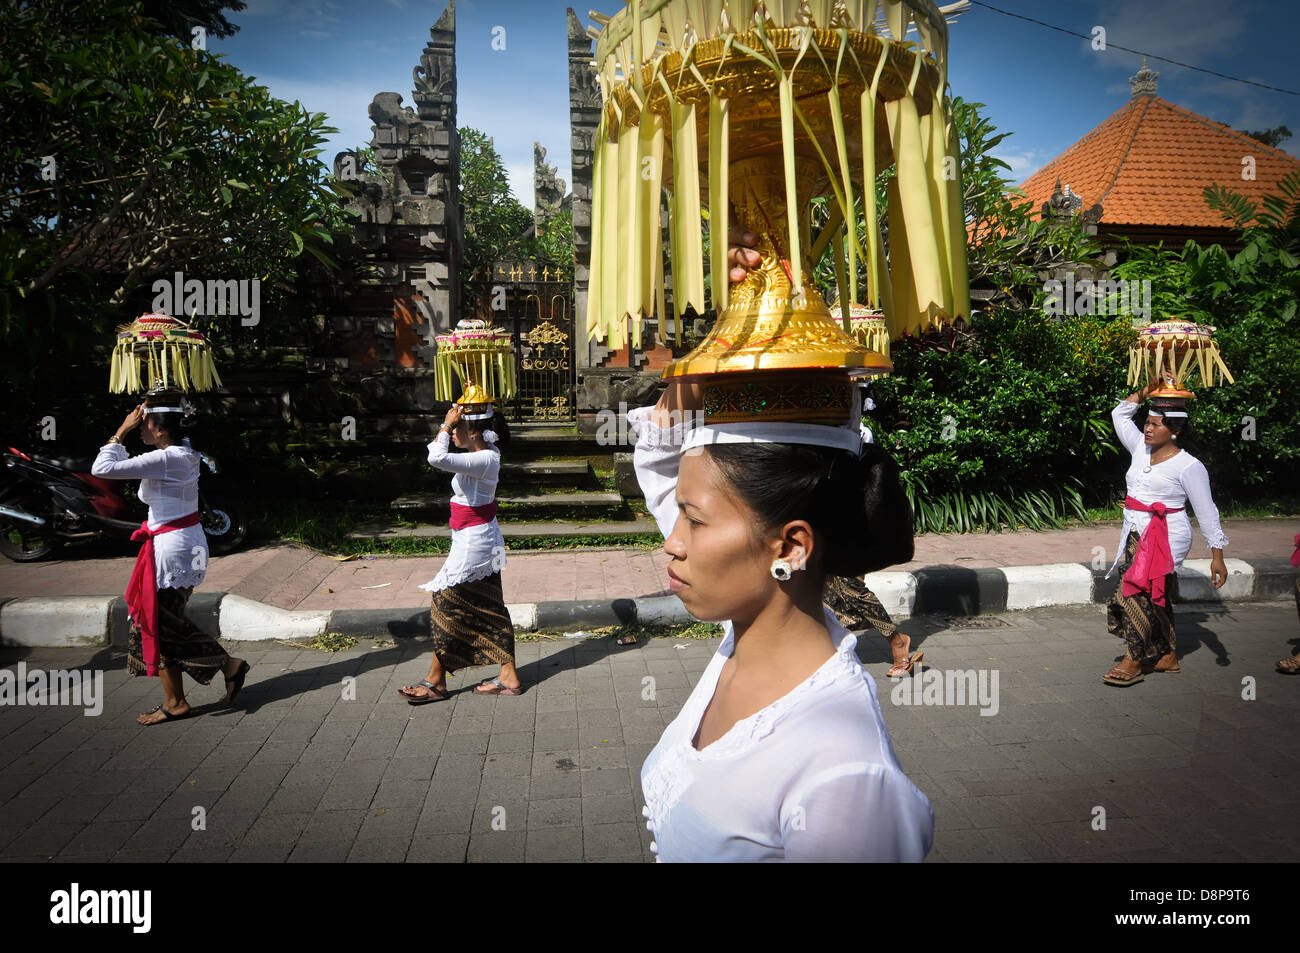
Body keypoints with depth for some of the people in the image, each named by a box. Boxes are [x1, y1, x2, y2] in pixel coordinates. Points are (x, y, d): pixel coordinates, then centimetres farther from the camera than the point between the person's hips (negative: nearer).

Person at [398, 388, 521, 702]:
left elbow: (437, 457, -38)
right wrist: (450, 425, 7)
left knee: (445, 603, 0)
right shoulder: (487, 452, 7)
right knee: (490, 608, 13)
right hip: (482, 540, 10)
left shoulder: (483, 460, -22)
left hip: (472, 542, -10)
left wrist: (448, 423, -25)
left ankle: (436, 682, 11)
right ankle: (509, 678, 19)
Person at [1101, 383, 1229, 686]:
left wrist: (1217, 556, -9)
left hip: (1167, 538, -7)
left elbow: (1207, 513, -7)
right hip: (1136, 535, 7)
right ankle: (1167, 655, 26)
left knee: (1136, 592, -15)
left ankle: (1134, 661, -6)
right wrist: (1144, 393, 8)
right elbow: (1119, 415, 20)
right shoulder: (1141, 449, 9)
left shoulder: (1189, 466, -9)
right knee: (1154, 598, 13)